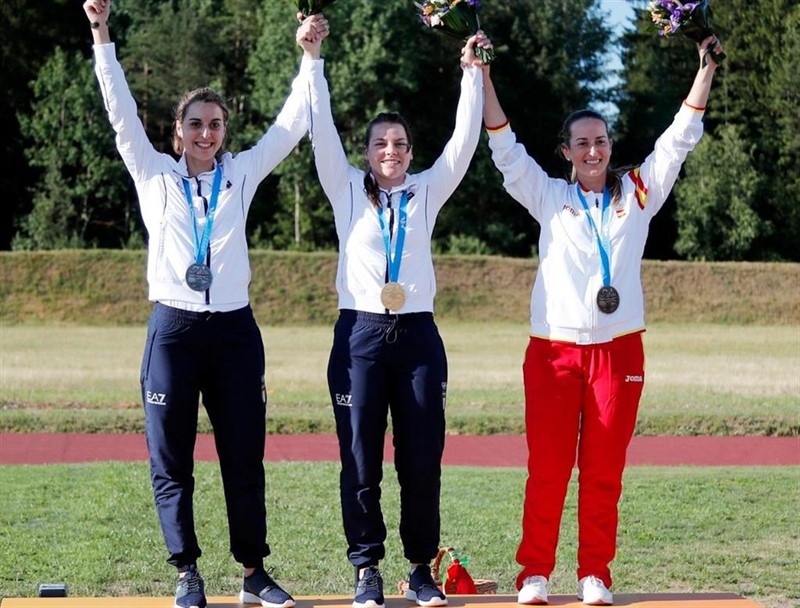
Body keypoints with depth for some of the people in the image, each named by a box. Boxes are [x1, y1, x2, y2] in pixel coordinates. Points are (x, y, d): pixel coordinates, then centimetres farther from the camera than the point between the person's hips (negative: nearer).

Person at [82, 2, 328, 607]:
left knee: (244, 459, 4)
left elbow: (292, 124, 7)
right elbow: (122, 112, 1)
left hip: (234, 329, 1)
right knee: (171, 461, 1)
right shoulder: (155, 175, 7)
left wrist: (310, 56, 0)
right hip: (174, 328, -1)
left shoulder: (241, 174, 10)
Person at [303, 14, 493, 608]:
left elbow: (465, 139, 4)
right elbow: (323, 132, -1)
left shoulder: (427, 191, 10)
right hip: (360, 334, -1)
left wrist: (472, 72, -2)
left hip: (418, 335, 1)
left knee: (422, 460, 2)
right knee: (360, 460, 0)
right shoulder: (347, 190, 7)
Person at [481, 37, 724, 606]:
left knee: (604, 472, 4)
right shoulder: (548, 196, 9)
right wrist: (483, 77, -2)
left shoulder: (637, 193, 11)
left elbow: (680, 138, 10)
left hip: (619, 351, 1)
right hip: (555, 350, -1)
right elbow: (505, 148, 5)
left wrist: (707, 68, 5)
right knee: (547, 468, -2)